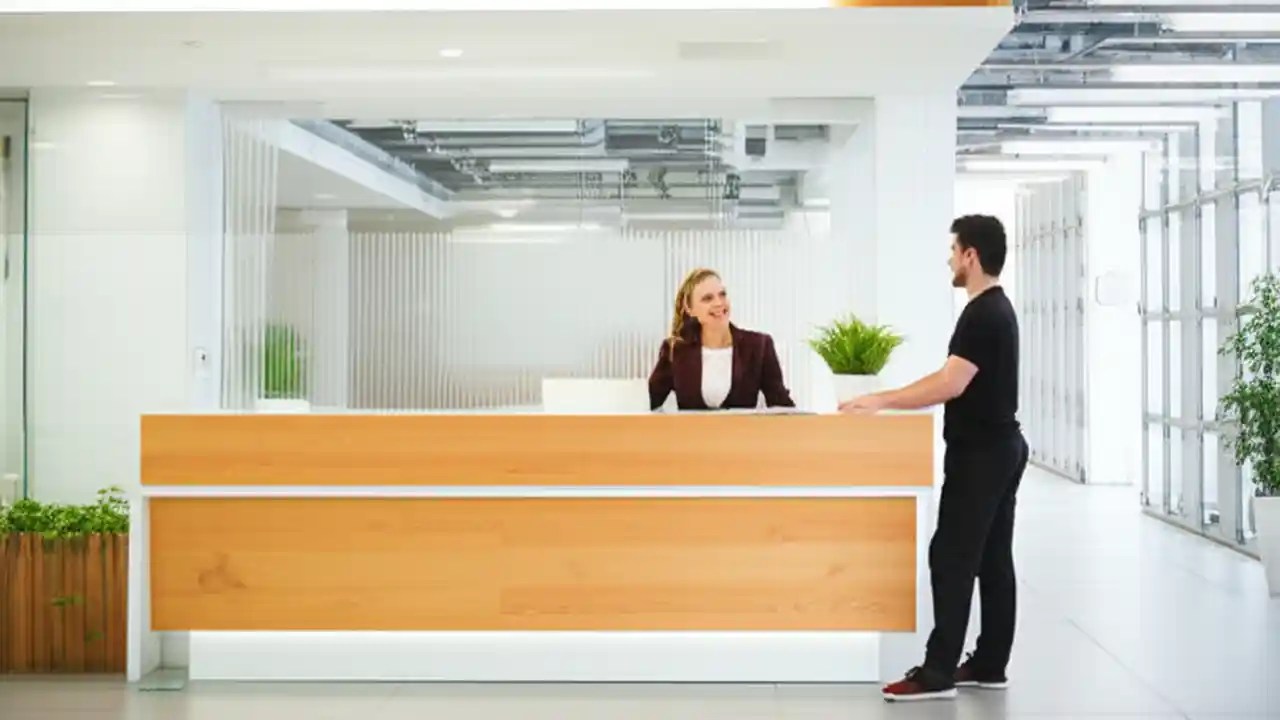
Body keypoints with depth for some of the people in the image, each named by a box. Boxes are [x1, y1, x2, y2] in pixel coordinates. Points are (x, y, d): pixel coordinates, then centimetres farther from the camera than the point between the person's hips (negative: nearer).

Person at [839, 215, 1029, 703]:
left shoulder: (982, 314, -18)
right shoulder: (996, 308, 16)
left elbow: (951, 385, -25)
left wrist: (880, 402, -23)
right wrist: (888, 400, 20)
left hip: (980, 453, -11)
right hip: (1000, 447, 11)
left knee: (952, 557, -8)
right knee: (992, 558, 12)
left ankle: (938, 672, -5)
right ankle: (989, 665, 17)